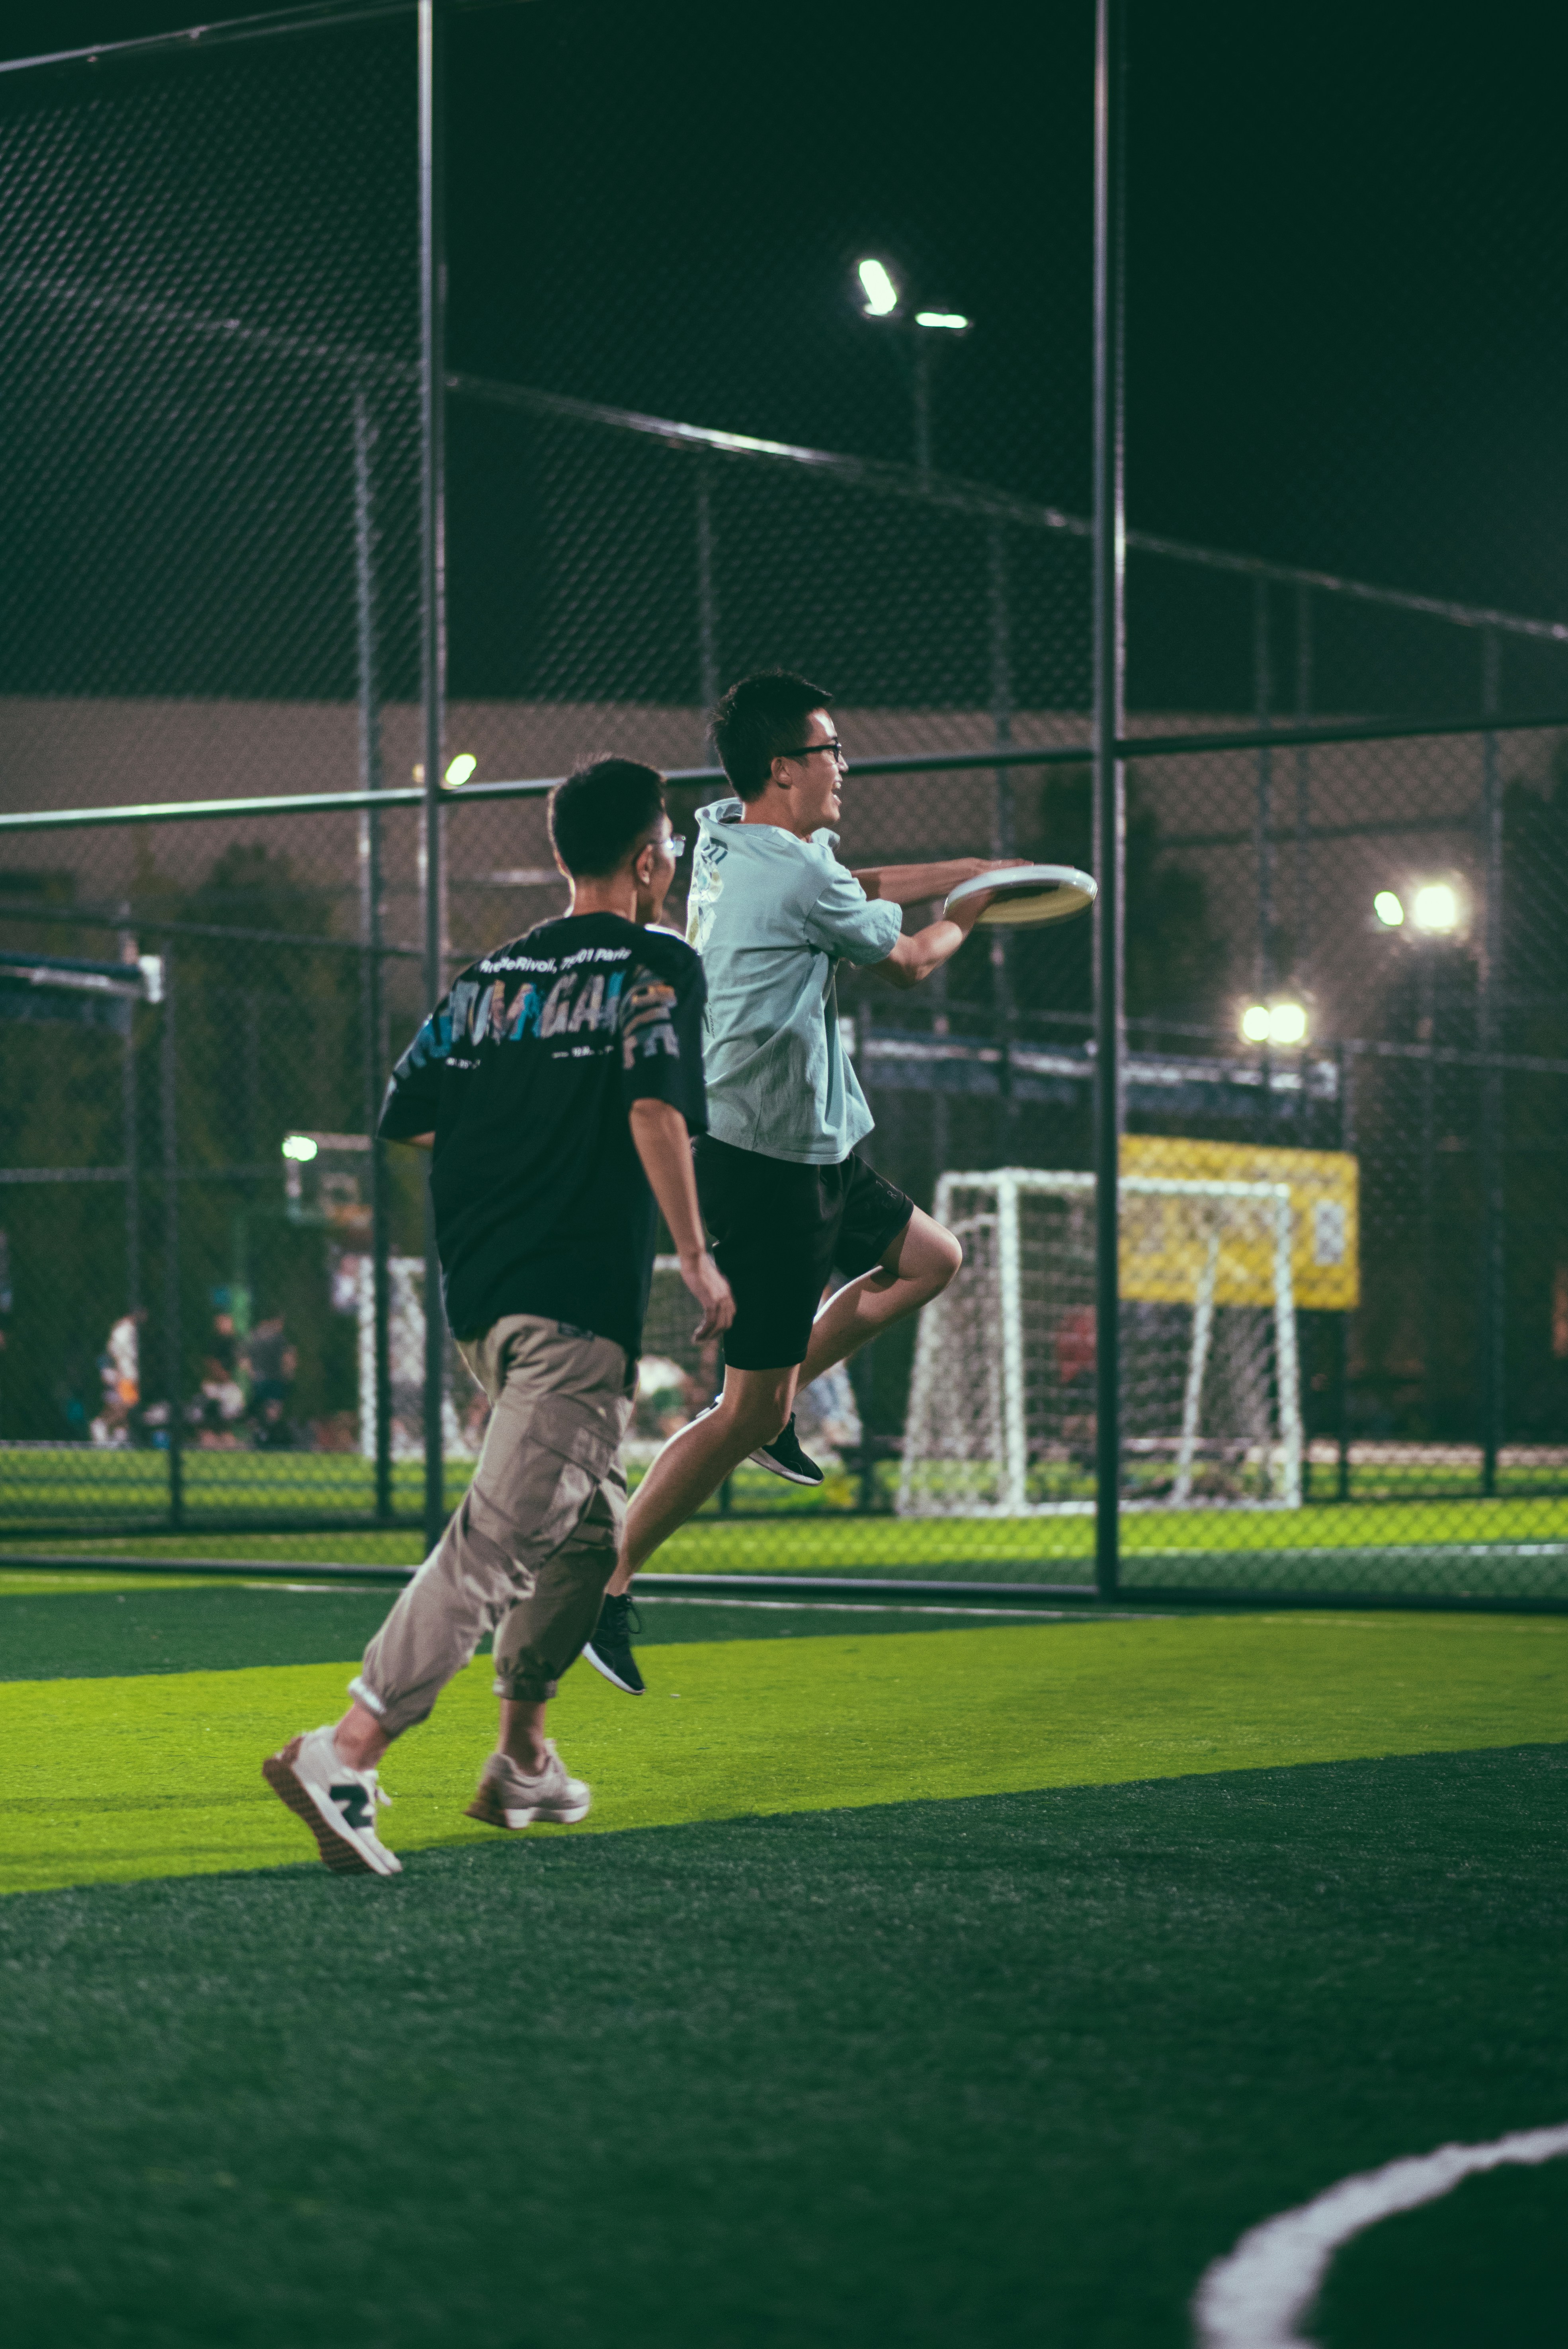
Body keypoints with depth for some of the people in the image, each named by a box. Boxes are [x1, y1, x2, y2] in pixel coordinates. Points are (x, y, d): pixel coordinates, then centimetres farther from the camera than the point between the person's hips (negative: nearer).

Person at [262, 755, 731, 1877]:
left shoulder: (492, 974, 16)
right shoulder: (659, 964, -2)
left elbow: (407, 1117, 16)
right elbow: (658, 1113, -17)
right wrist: (696, 1256, -10)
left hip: (479, 1294, 8)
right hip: (578, 1301, -8)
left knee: (589, 1524, 24)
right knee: (503, 1538, -14)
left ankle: (524, 1762, 27)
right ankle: (346, 1751, -26)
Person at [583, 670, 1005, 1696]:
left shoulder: (728, 836, 7)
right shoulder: (797, 876, -19)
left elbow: (858, 889, 26)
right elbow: (908, 960, -2)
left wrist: (969, 868, 23)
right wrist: (964, 917, 18)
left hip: (806, 1152, 10)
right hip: (770, 1168, -10)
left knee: (932, 1258, 23)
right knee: (747, 1413, -6)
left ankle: (774, 1400, 22)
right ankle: (607, 1586, -1)